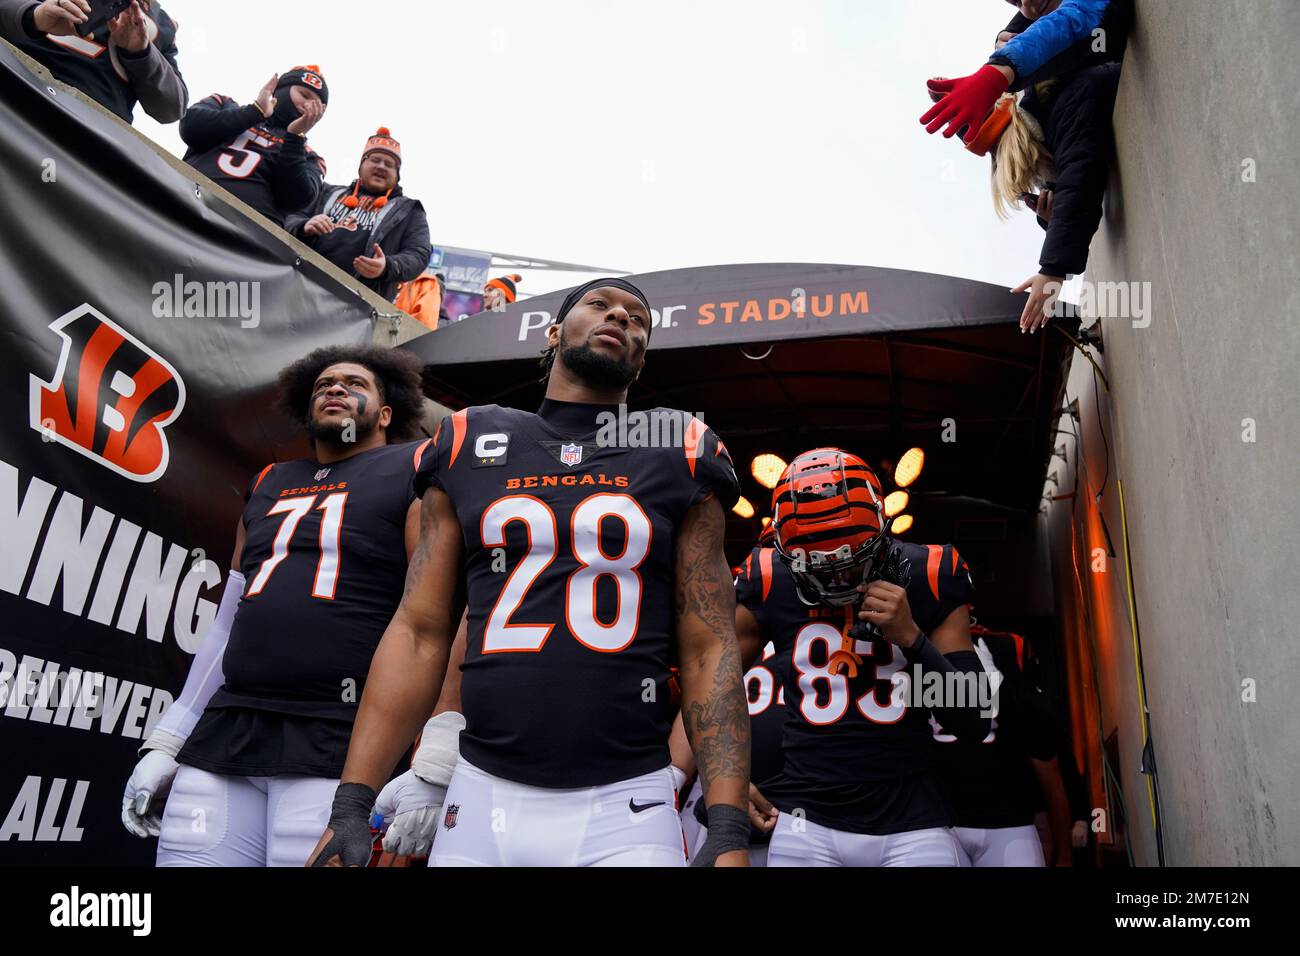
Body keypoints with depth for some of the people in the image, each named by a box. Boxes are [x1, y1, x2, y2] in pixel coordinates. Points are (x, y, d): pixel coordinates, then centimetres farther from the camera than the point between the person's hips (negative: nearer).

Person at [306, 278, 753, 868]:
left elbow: (709, 649, 1)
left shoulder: (679, 458, 4)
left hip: (625, 804, -1)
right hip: (482, 796, 2)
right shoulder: (467, 447, 7)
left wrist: (728, 829, -8)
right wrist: (351, 805, -1)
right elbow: (420, 632, 6)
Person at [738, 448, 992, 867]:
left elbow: (974, 724, -4)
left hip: (911, 825, 0)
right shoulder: (770, 584, -3)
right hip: (805, 820, 1)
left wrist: (911, 637, -16)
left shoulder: (928, 578, -4)